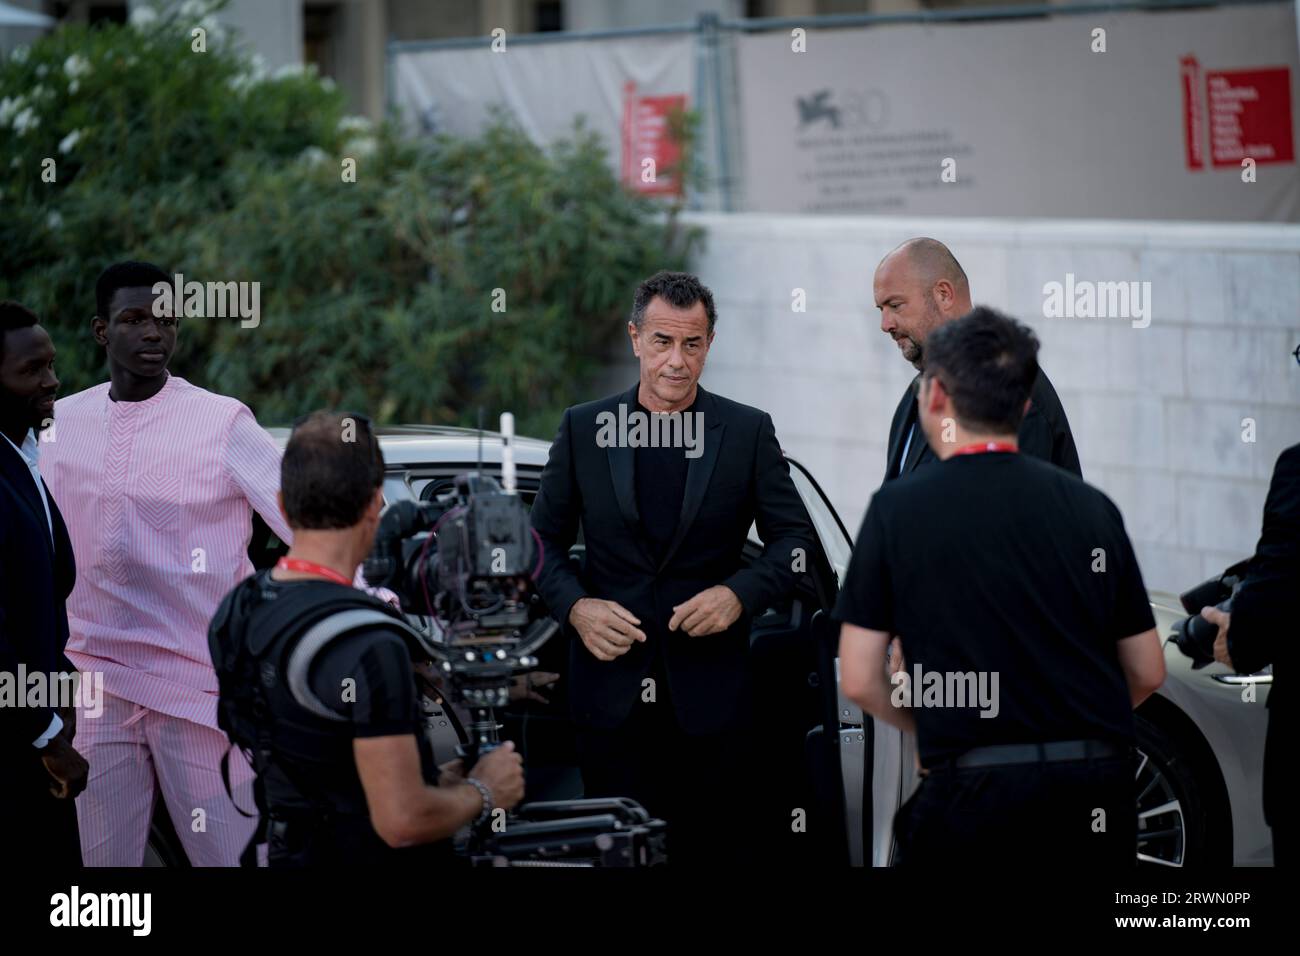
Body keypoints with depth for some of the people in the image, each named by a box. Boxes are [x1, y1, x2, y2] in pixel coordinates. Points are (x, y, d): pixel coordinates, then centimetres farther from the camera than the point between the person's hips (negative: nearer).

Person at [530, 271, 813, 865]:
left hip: (709, 688, -1)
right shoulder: (584, 429, 6)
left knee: (712, 849, 2)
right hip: (611, 683, 1)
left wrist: (739, 593, -12)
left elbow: (795, 539, 5)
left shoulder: (748, 431, 3)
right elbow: (545, 540, 10)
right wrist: (574, 606, -8)